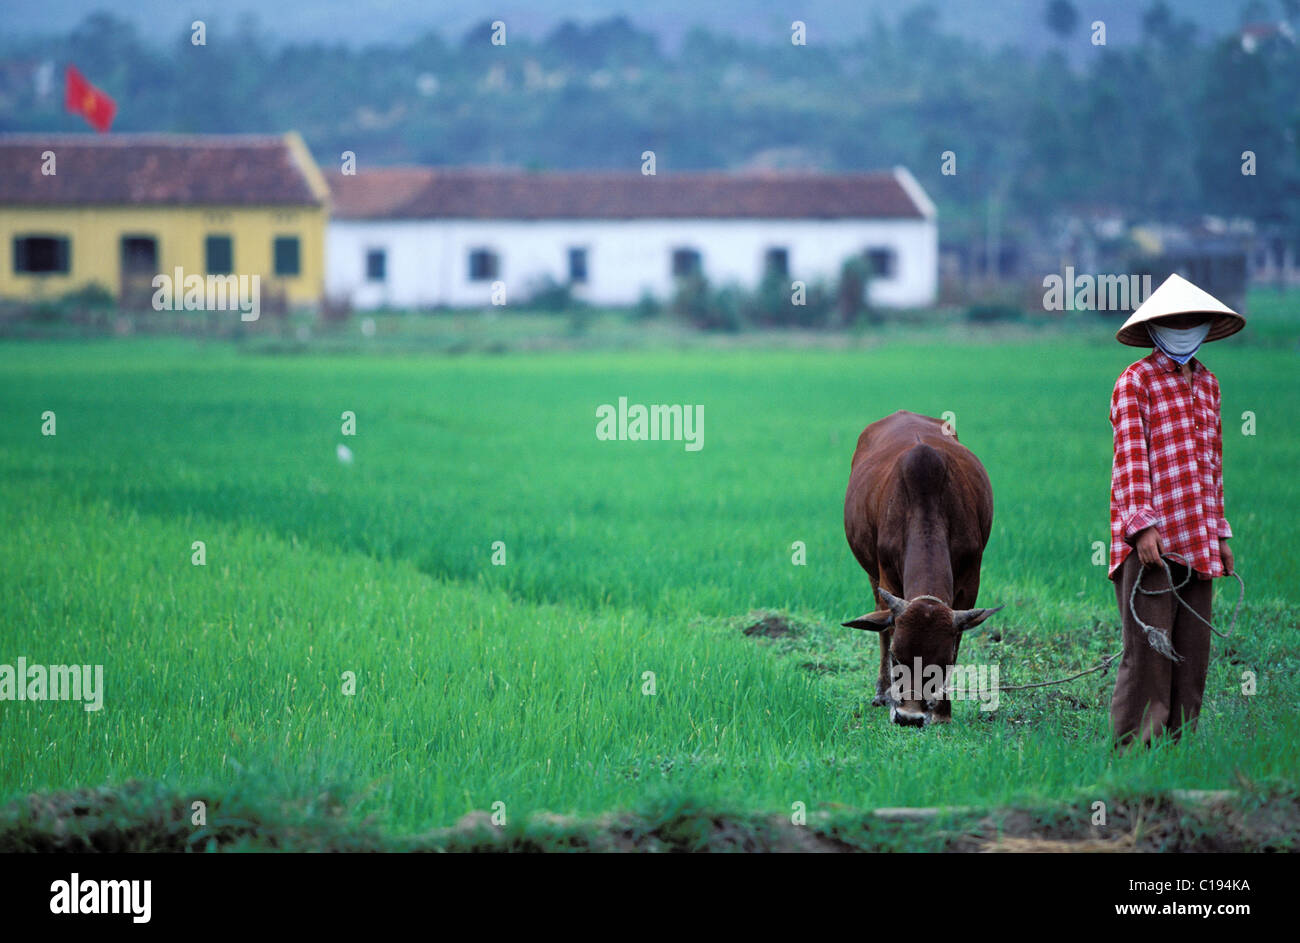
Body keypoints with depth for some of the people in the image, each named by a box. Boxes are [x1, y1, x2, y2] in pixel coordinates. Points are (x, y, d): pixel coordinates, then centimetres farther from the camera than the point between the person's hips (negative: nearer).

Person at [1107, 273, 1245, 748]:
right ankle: (1133, 748, -6)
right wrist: (1142, 525, -18)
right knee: (1148, 649, -10)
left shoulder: (1207, 383, 20)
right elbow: (1130, 456, -9)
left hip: (1197, 542, 7)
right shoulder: (1135, 380, -1)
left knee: (1192, 652, 5)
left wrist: (1220, 534, 21)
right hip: (1149, 538, -7)